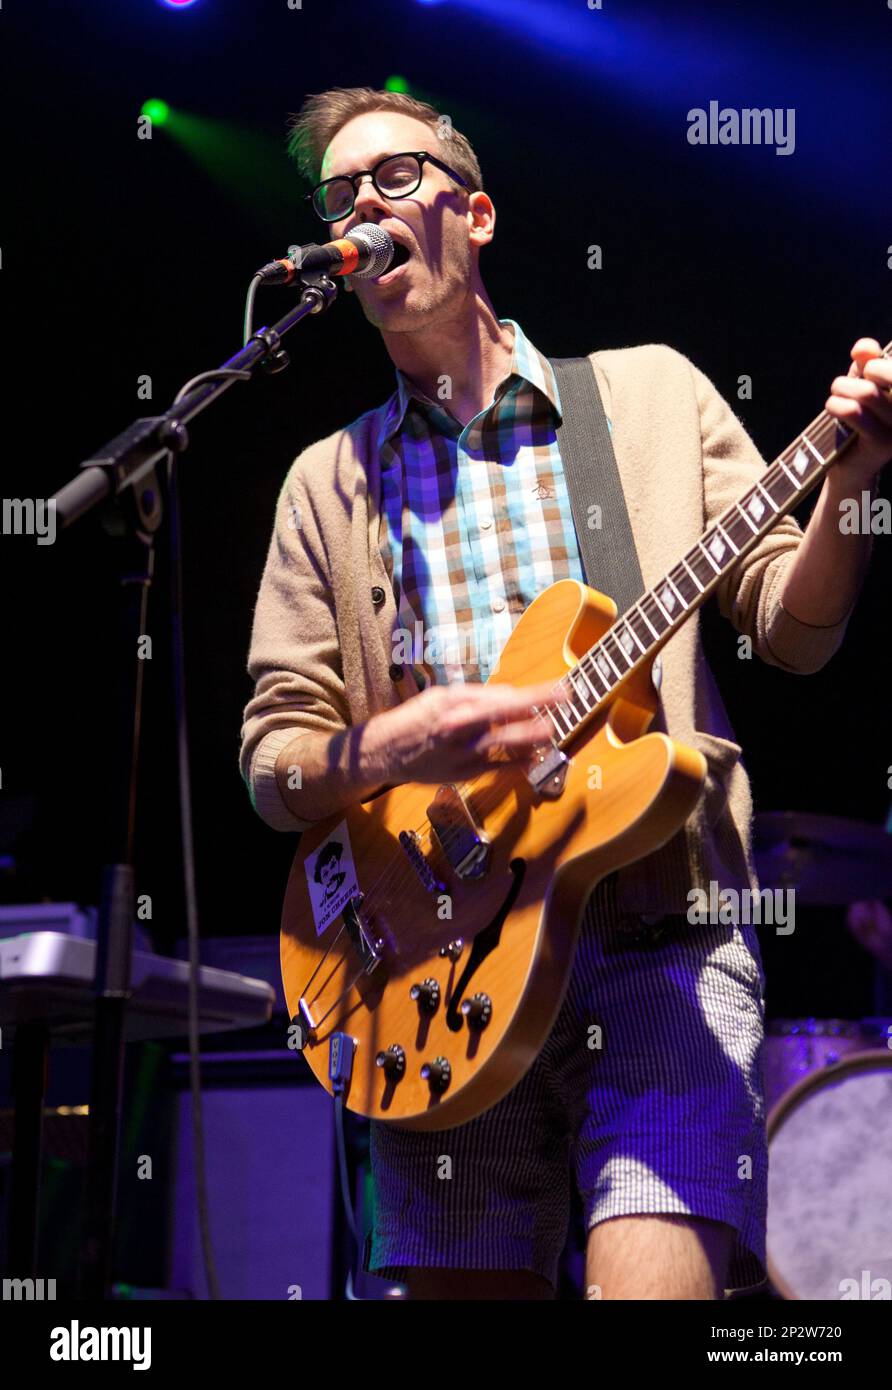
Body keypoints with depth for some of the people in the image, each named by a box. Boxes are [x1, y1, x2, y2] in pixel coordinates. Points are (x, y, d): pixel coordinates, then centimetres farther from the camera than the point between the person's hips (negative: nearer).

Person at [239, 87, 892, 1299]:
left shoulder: (650, 392, 11)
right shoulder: (330, 483, 13)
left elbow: (791, 627, 6)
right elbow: (272, 758, 8)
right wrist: (391, 748, -14)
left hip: (660, 938, -2)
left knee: (649, 1280, -20)